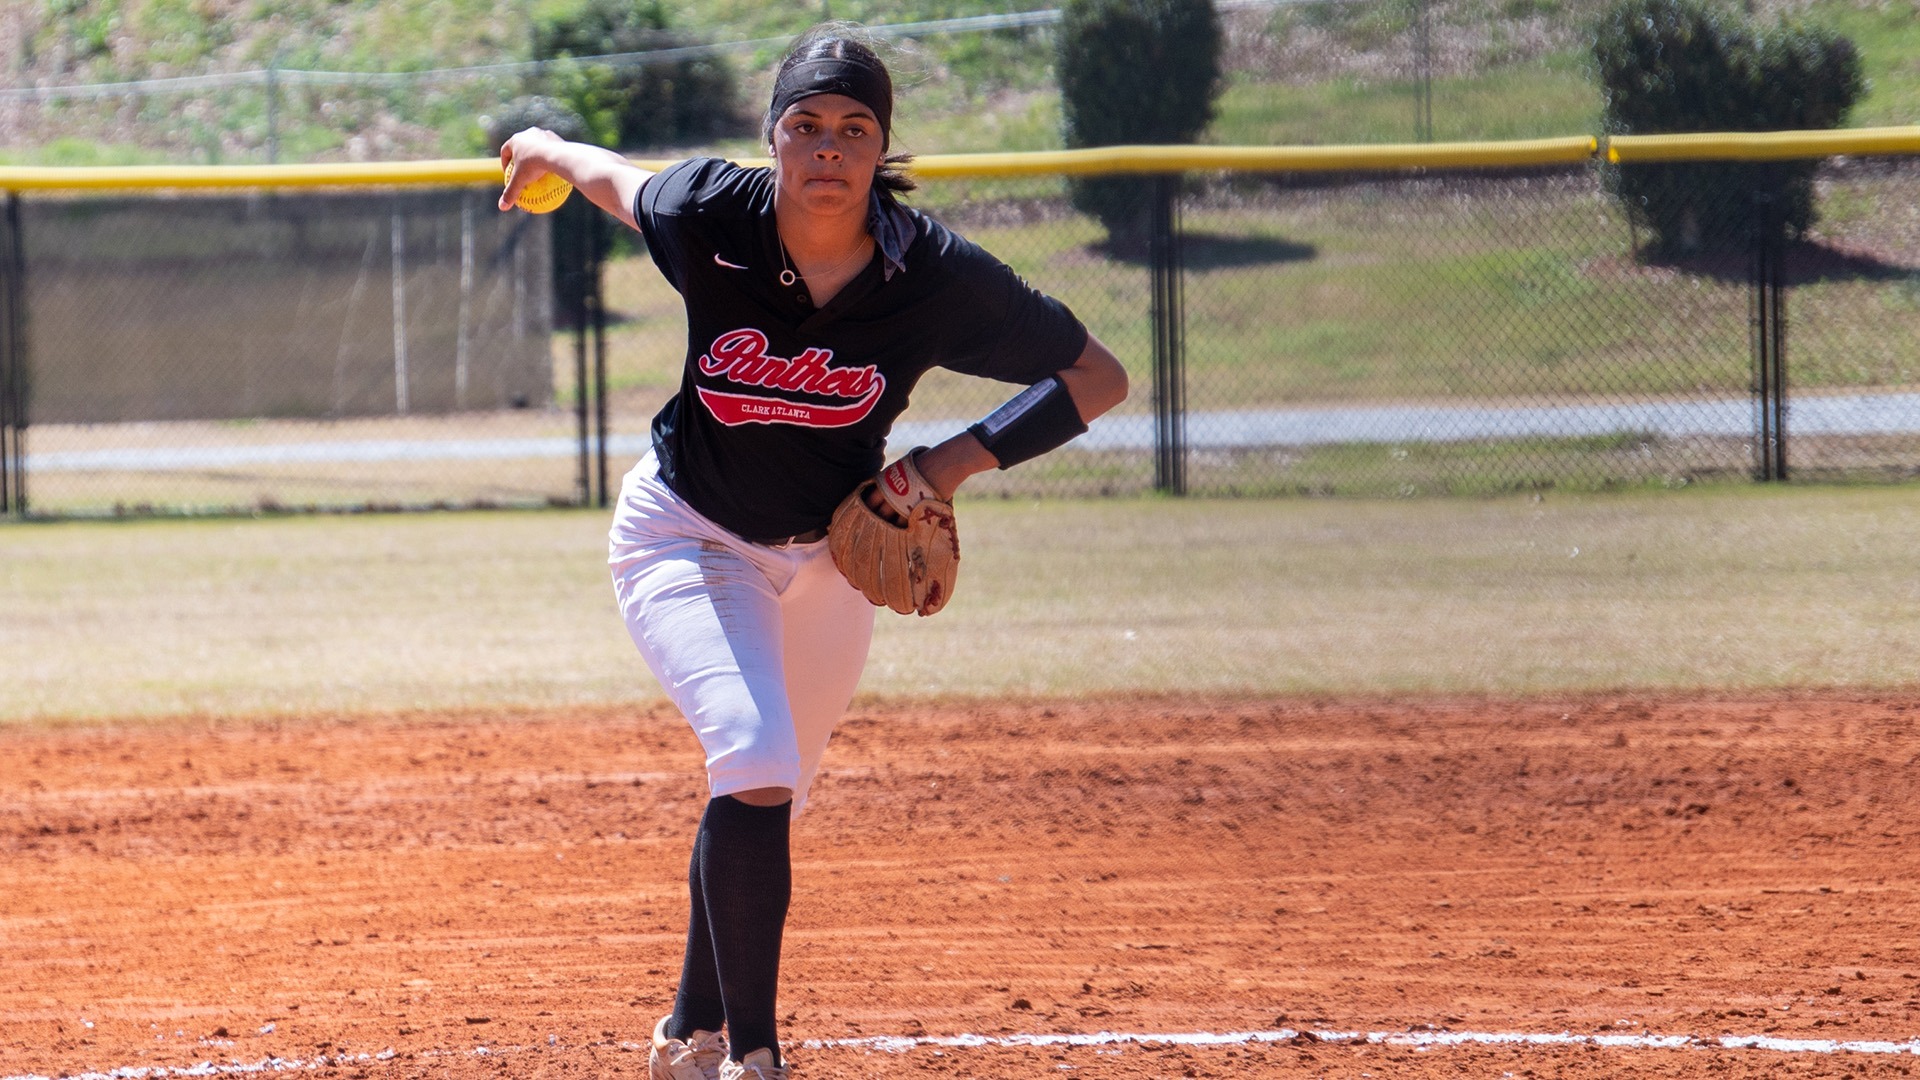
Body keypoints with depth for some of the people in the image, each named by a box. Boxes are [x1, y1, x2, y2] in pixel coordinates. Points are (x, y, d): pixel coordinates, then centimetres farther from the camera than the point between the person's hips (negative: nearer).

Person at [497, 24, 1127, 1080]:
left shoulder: (936, 277, -23)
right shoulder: (709, 216, -24)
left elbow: (1098, 376, -14)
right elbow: (618, 180, 0)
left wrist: (962, 456, -25)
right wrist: (543, 147, 21)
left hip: (828, 552, 3)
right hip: (689, 537, -3)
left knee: (764, 798, 15)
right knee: (755, 764, -24)